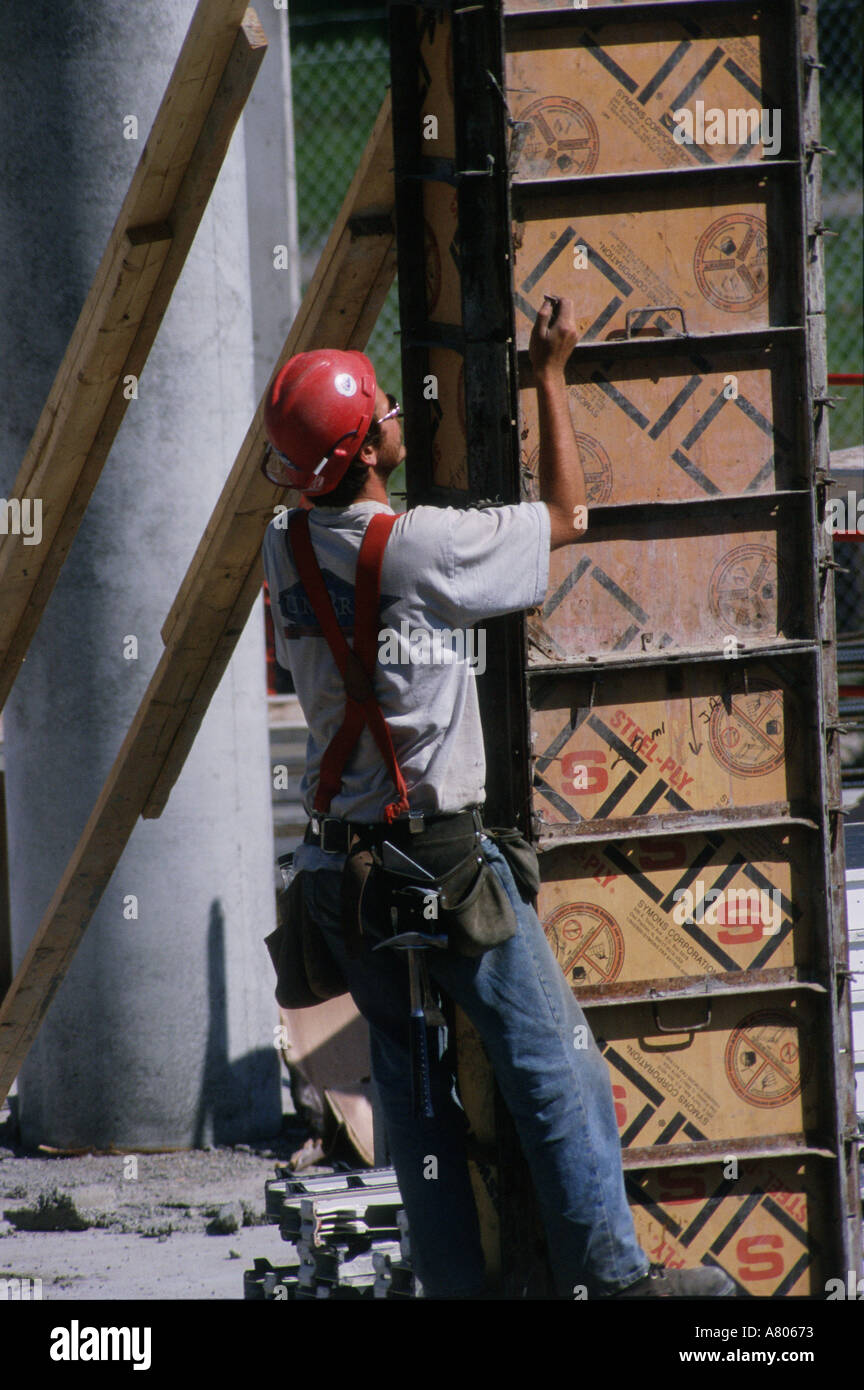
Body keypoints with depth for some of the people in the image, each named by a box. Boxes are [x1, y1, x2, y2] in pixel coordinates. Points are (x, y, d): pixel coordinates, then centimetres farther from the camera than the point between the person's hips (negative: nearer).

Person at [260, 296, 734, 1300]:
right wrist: (549, 376, 6)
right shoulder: (420, 547, -17)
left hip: (338, 863, 7)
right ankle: (606, 1274, -2)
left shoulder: (286, 550, 3)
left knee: (411, 1084, 12)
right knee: (556, 1068, -1)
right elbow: (565, 519, -4)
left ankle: (454, 1287, 13)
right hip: (438, 850, -7)